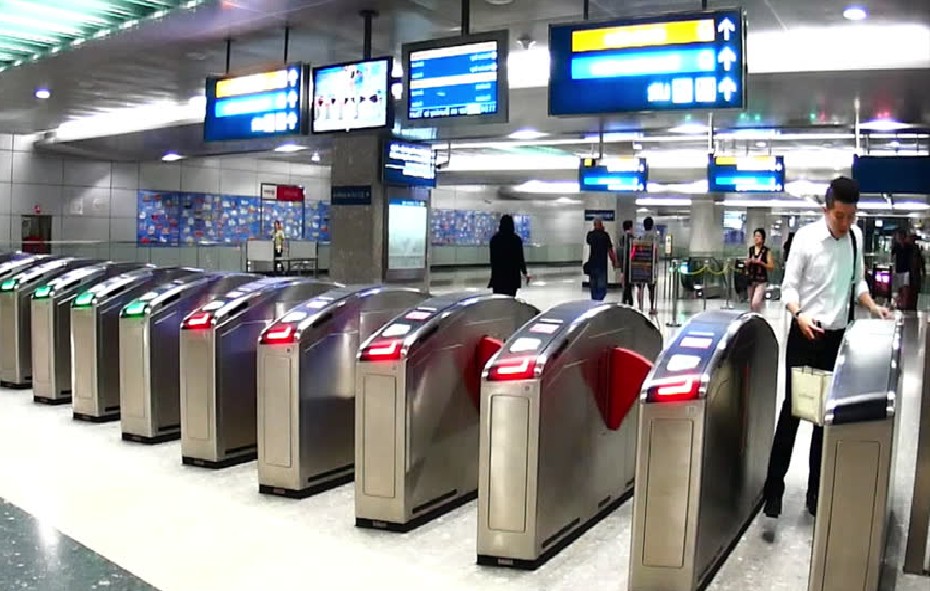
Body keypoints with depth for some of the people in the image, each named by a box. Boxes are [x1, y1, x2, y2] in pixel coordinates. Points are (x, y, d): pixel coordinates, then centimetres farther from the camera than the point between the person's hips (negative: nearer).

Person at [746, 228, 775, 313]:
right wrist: (748, 262, -4)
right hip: (750, 280, 5)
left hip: (761, 281, -5)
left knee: (755, 303, -19)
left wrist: (761, 262, -17)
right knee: (751, 305, 11)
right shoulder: (750, 250, 8)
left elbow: (771, 267, -6)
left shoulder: (766, 251, -4)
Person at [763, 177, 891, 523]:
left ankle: (816, 490, 20)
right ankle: (774, 485, 5)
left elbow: (857, 281, 14)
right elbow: (789, 286, -10)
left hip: (839, 335, 5)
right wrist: (799, 316, -27)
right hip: (805, 335, -4)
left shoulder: (856, 237, 4)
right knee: (792, 408, -2)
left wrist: (873, 307, -2)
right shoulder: (806, 238, -10)